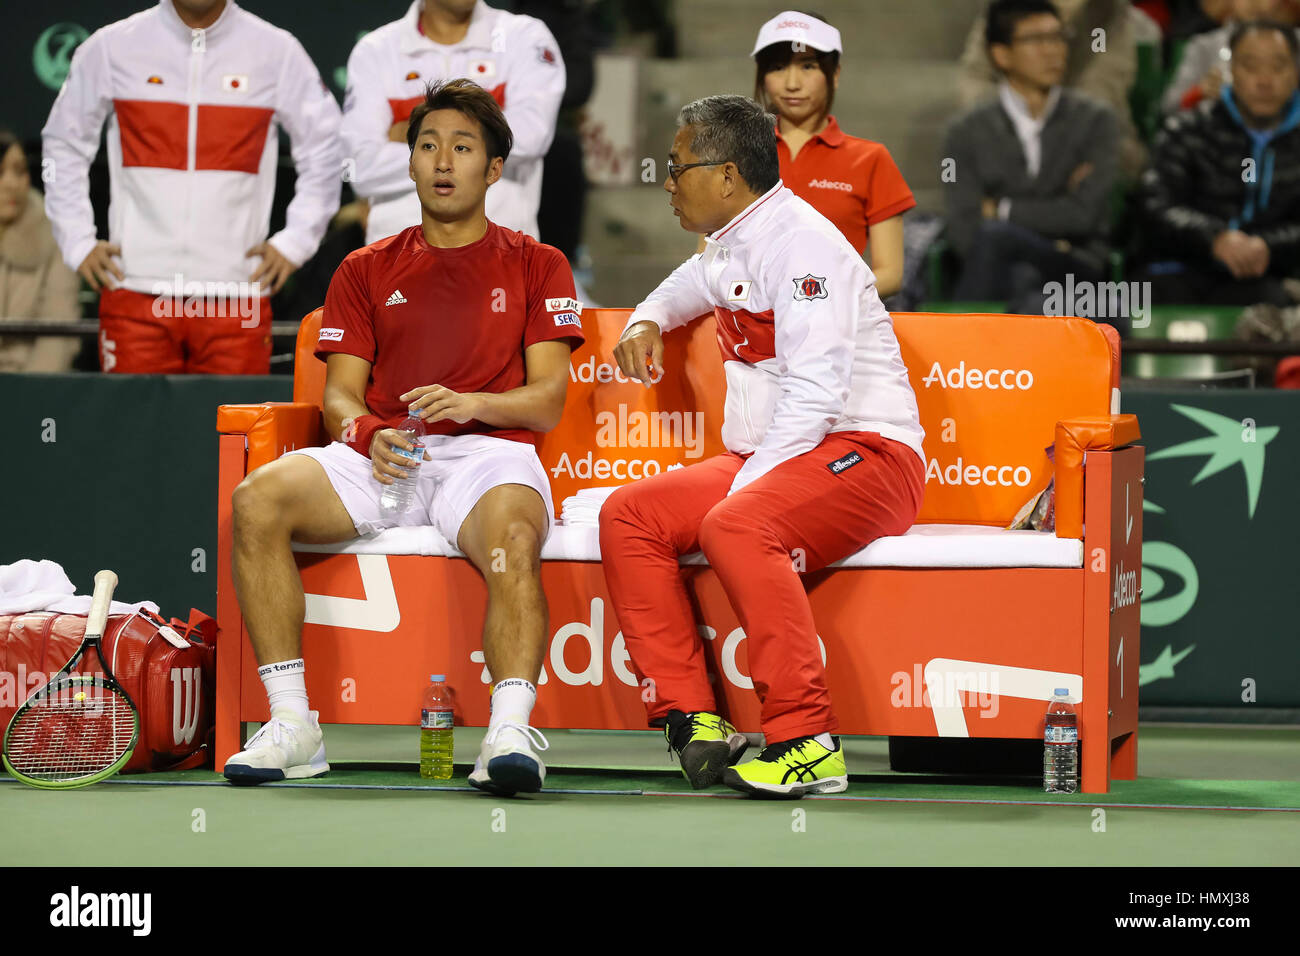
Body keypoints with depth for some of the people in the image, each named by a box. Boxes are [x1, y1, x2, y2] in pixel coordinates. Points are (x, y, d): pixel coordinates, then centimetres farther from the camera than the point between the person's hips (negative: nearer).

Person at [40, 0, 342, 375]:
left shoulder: (277, 51, 5)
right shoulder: (111, 46, 6)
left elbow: (323, 147, 12)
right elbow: (64, 144, 15)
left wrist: (294, 242, 5)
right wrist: (78, 242, 8)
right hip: (136, 285, 0)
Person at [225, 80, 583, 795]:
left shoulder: (535, 266, 15)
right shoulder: (367, 271, 21)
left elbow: (547, 401, 6)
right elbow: (340, 394, 13)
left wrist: (472, 403, -15)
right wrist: (367, 434, -12)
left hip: (490, 453, -2)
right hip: (381, 458, 2)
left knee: (514, 540, -39)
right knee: (257, 501, -27)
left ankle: (509, 736, -47)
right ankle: (292, 724, -26)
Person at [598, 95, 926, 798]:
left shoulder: (800, 241, -12)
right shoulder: (731, 246, 17)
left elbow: (814, 396, -22)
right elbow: (694, 282, 46)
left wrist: (739, 490, -25)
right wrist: (649, 320, 25)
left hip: (864, 451, -9)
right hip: (759, 460, 9)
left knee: (735, 527, -36)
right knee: (627, 515, -9)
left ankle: (807, 743, -37)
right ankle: (690, 720, -16)